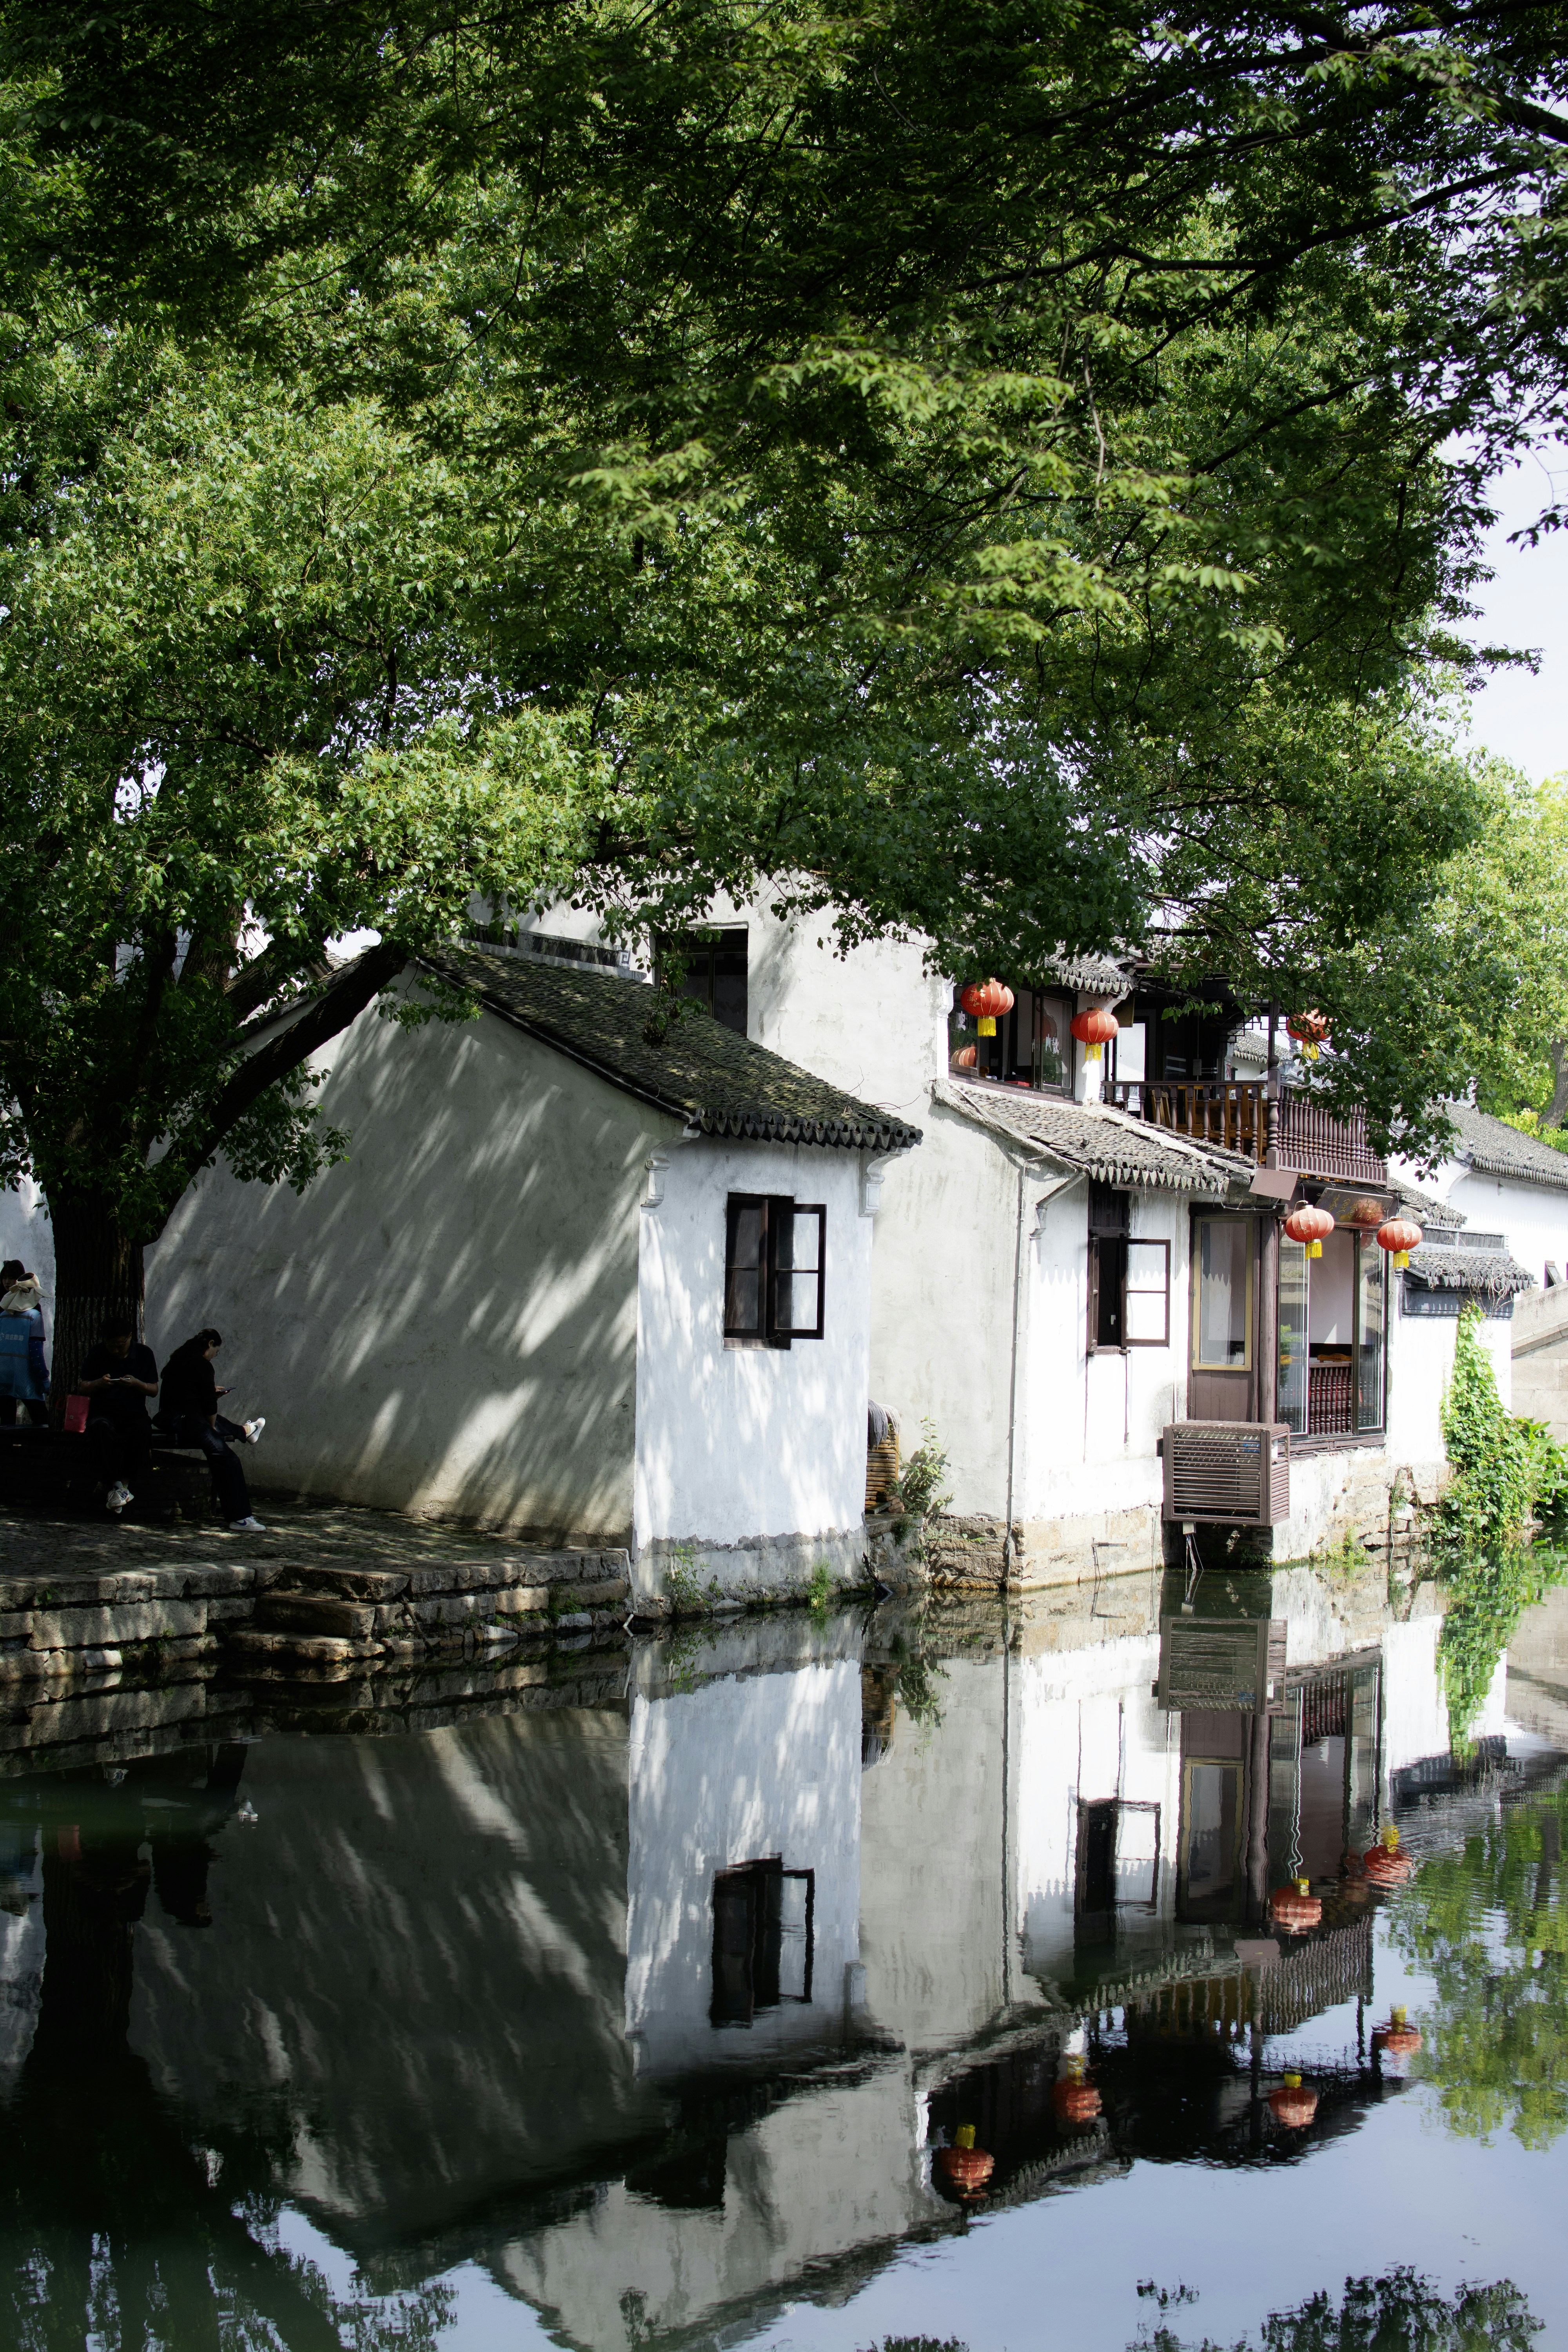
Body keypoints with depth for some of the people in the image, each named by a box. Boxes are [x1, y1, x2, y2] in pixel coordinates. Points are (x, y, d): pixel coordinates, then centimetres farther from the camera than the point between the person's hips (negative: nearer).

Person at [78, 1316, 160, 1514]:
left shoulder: (144, 1354, 7)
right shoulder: (97, 1354, 8)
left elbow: (154, 1390, 8)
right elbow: (82, 1387, 11)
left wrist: (137, 1384, -13)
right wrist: (99, 1383, -11)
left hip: (134, 1414, 0)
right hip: (103, 1411, 0)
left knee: (142, 1430, -37)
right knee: (101, 1428, -38)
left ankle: (125, 1483, -30)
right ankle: (116, 1484, -37)